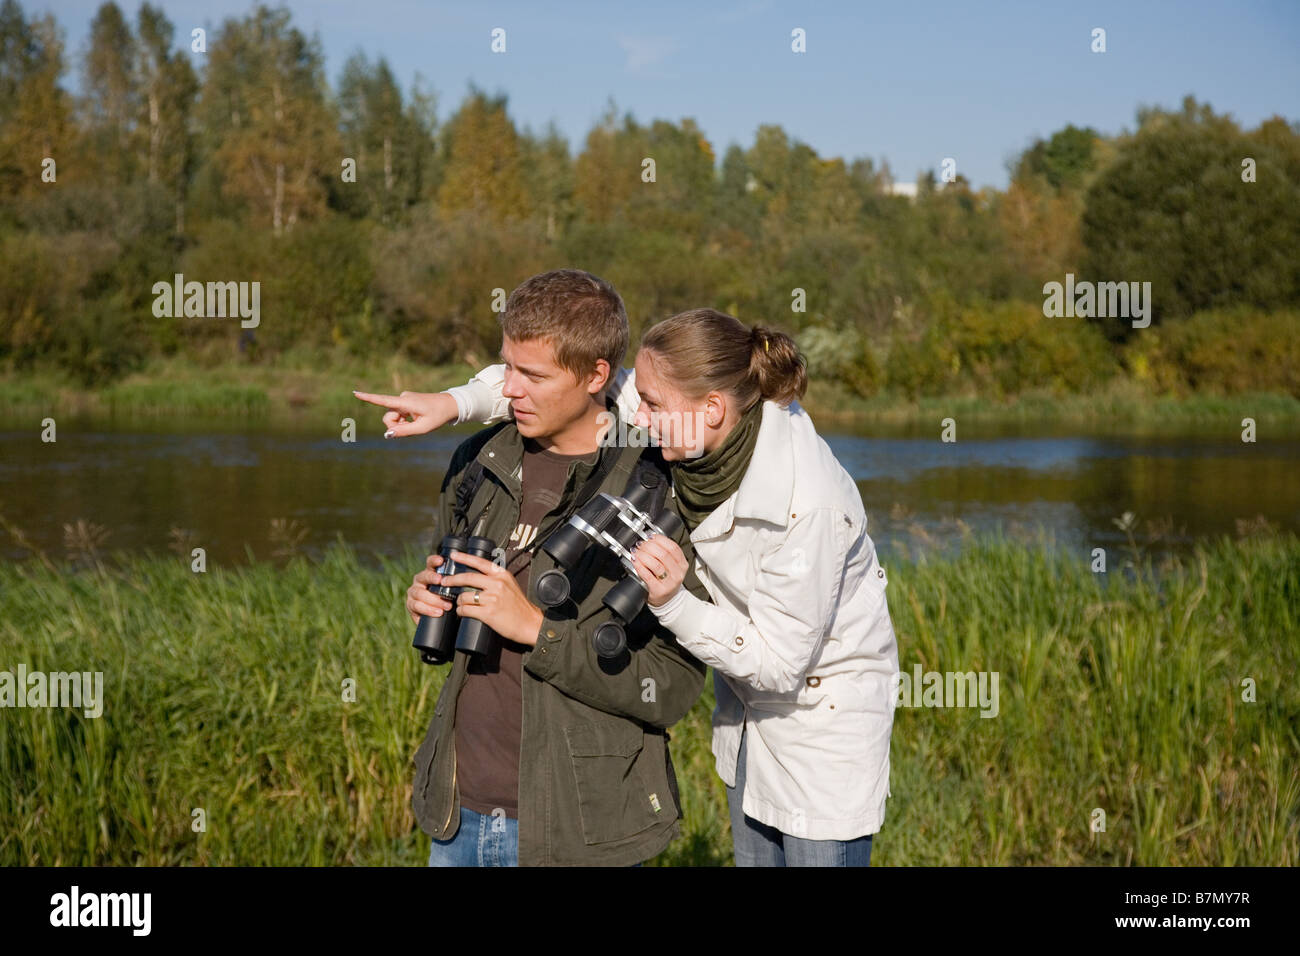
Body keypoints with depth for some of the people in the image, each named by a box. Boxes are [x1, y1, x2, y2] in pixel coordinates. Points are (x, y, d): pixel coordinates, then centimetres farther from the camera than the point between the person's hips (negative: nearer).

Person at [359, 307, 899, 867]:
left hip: (820, 693, -7)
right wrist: (455, 402, -15)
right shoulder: (695, 430, -17)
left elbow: (780, 663, -28)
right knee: (754, 855, 21)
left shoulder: (807, 505, -35)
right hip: (748, 693, 8)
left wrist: (673, 604, -38)